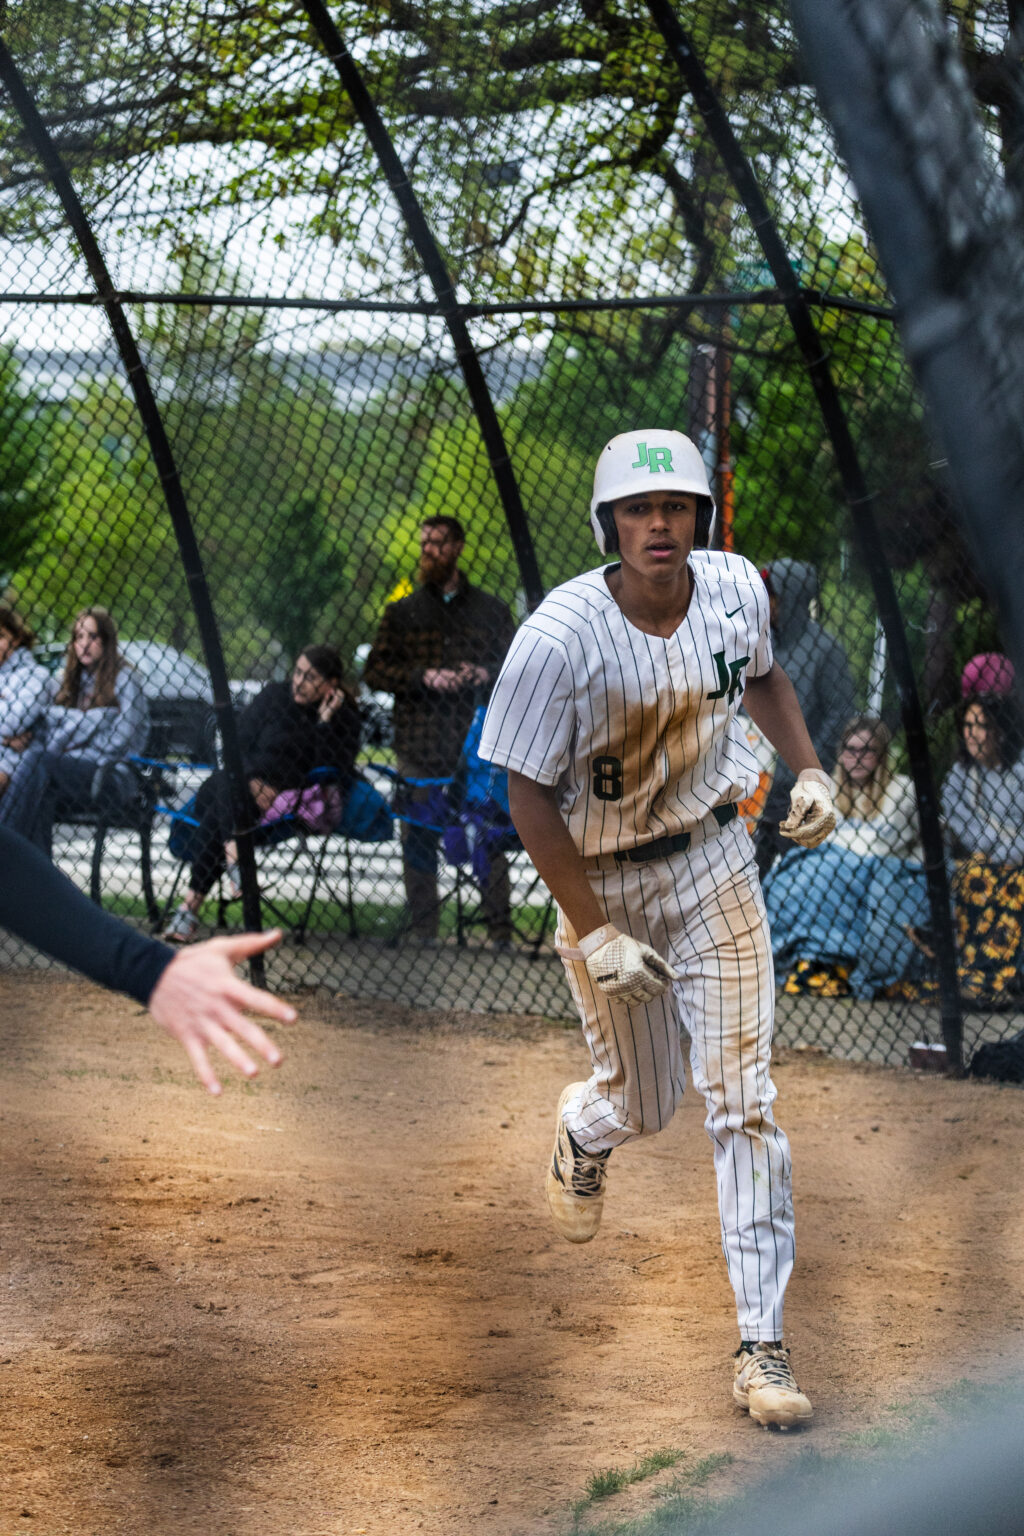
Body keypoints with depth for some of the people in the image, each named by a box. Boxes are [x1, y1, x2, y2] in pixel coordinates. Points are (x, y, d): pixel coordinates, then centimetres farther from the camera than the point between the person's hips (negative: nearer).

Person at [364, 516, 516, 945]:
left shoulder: (490, 611, 12)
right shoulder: (402, 613, 13)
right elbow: (375, 671, 6)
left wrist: (486, 675, -8)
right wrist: (424, 677, -9)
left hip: (478, 745, -1)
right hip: (420, 746, 1)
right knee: (418, 837, 0)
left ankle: (500, 927, 0)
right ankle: (422, 929, 6)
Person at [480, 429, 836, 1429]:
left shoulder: (735, 589, -11)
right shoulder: (560, 638, -25)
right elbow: (529, 795, -18)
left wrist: (807, 768, -2)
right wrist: (594, 934, -19)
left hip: (712, 860, 2)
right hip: (600, 876, -2)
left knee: (742, 1100, -6)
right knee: (643, 1107, 11)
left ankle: (762, 1346, -1)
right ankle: (584, 1126, 53)